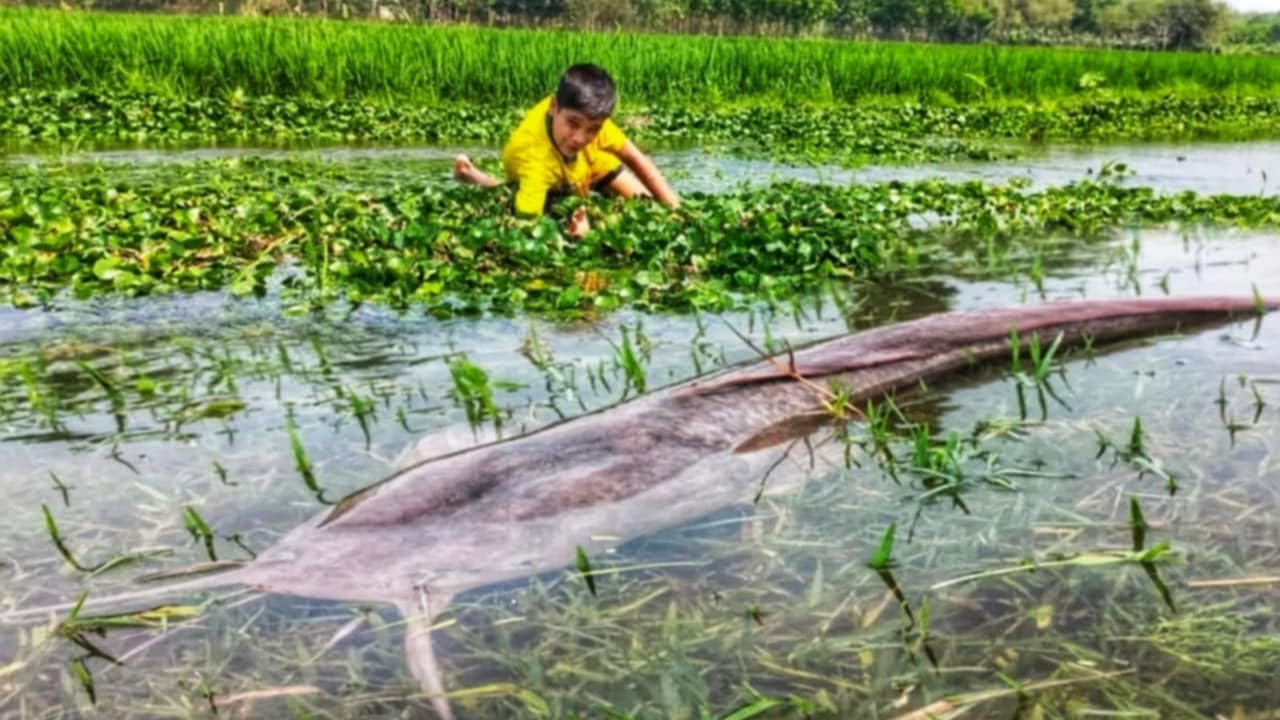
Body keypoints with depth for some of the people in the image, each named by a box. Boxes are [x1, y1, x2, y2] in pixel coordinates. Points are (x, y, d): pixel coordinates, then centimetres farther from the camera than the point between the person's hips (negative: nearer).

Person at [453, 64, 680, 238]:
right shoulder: (534, 156, -51)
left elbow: (636, 159, -24)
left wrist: (675, 208, -28)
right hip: (551, 193, -3)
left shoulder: (589, 115, -37)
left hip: (589, 162, 3)